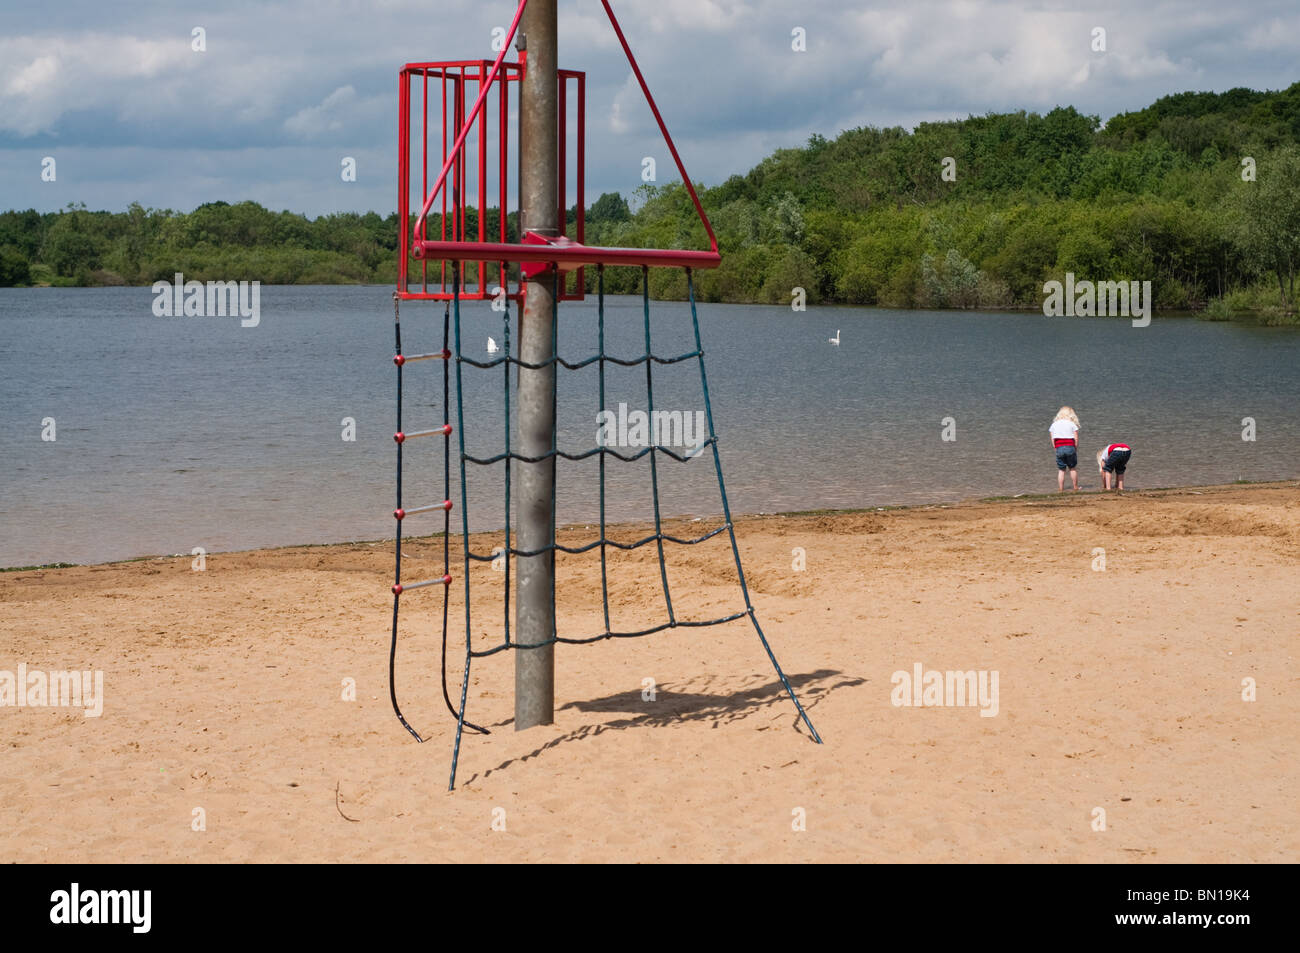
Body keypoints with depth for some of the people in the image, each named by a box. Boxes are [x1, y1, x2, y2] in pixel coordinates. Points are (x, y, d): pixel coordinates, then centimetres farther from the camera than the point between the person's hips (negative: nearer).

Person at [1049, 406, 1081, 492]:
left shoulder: (1054, 424, 12)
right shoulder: (1072, 424, 5)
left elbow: (1052, 440, 8)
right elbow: (1076, 439, 0)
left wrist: (1056, 450, 12)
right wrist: (1076, 450, 10)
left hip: (1059, 449, 2)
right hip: (1070, 447, -2)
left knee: (1061, 470, 6)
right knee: (1073, 468, 11)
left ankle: (1060, 490, 2)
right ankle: (1075, 488, 14)